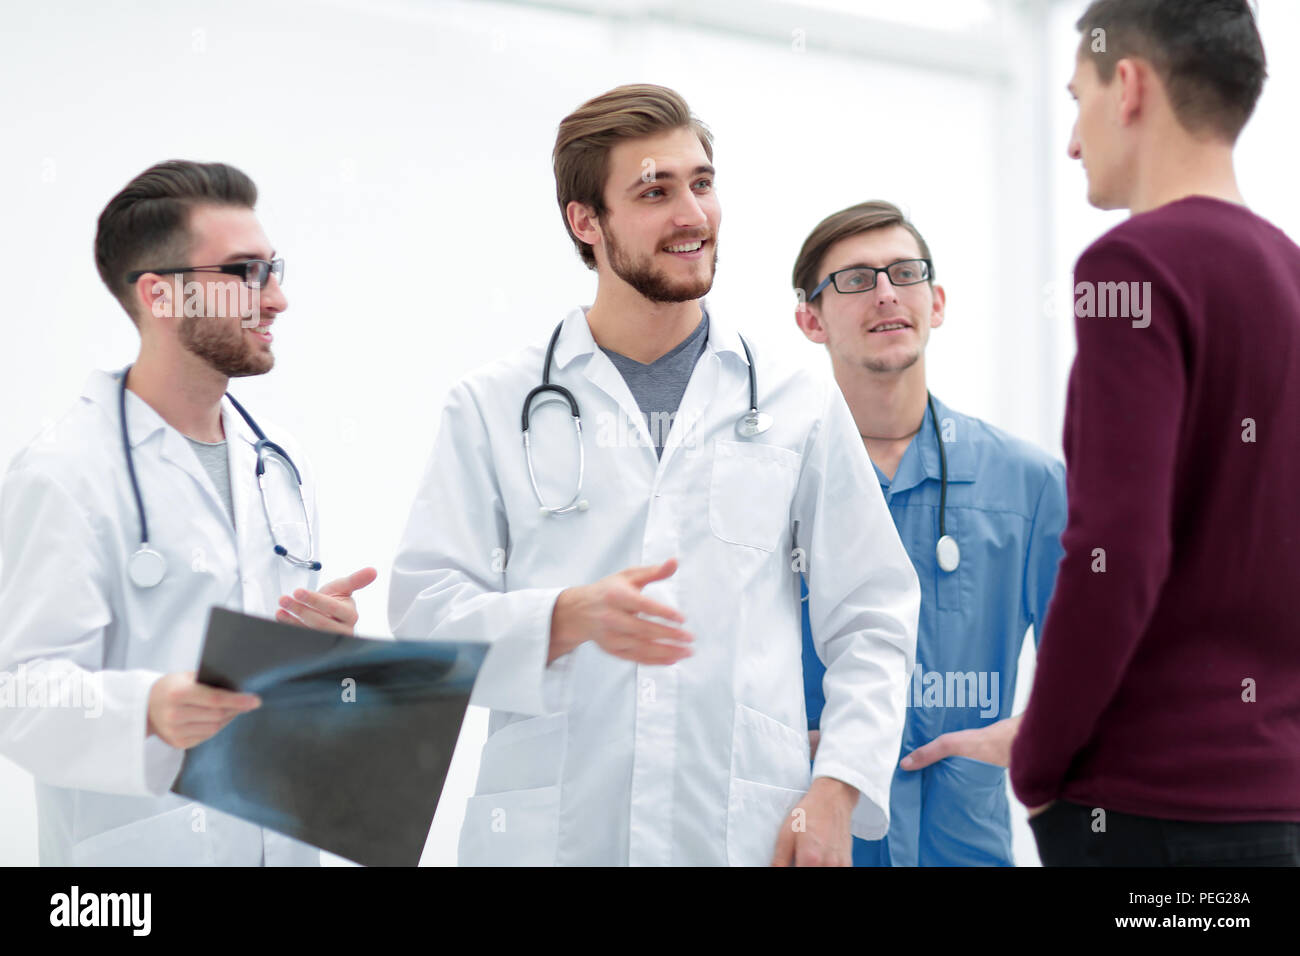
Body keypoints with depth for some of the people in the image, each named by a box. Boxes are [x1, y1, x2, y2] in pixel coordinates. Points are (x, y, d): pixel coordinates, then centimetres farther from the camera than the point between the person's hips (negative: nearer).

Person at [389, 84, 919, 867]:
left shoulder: (799, 406, 11)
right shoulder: (494, 408, 7)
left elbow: (873, 619, 10)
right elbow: (425, 612, -1)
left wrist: (836, 788, -3)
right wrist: (571, 618, -18)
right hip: (549, 834, -1)